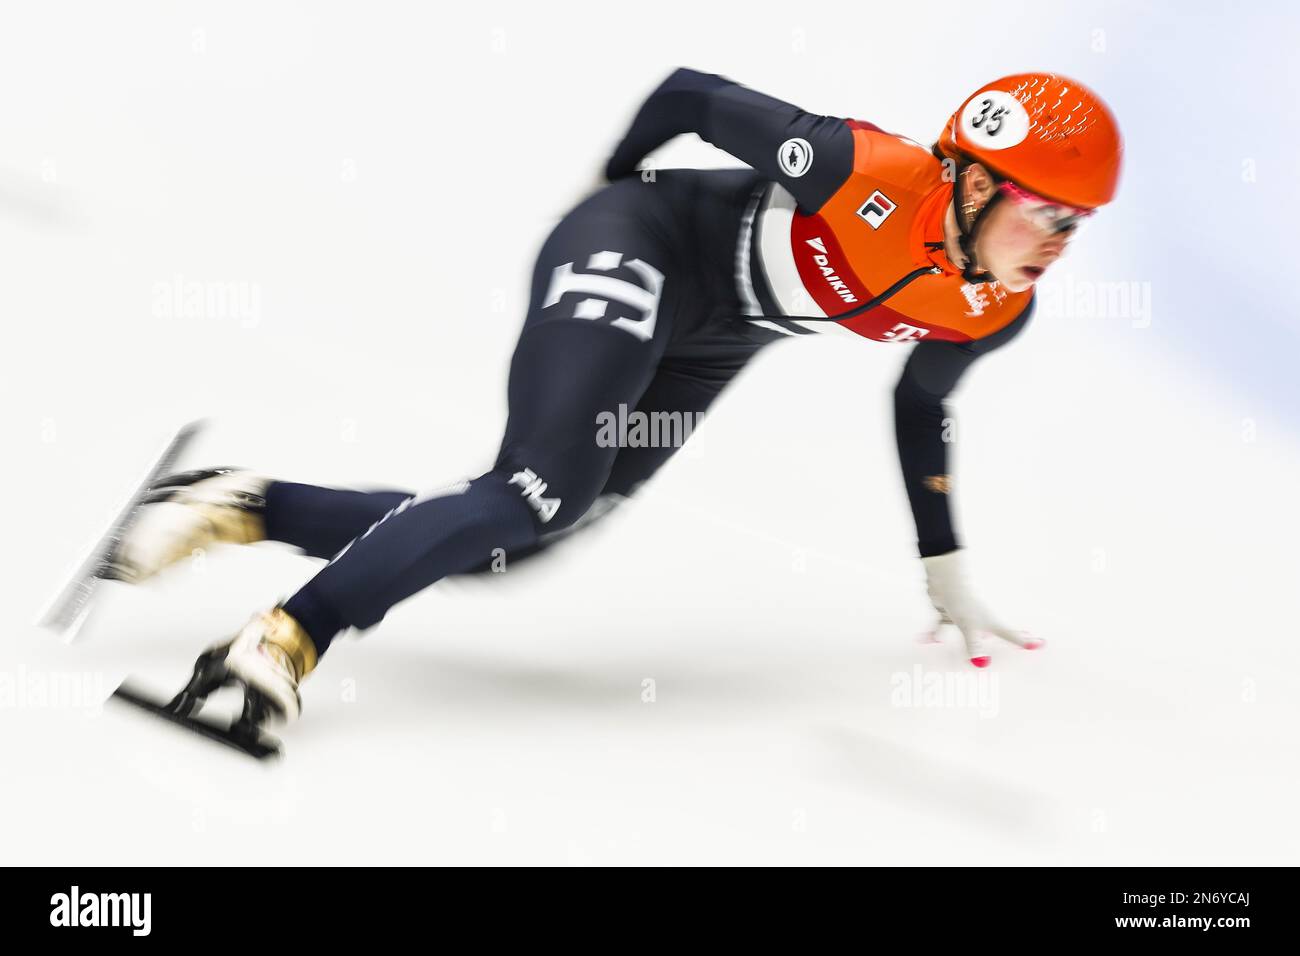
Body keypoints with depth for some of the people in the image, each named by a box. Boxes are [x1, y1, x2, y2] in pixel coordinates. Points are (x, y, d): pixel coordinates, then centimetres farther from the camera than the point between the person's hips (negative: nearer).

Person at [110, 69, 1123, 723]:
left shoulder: (992, 313, -5)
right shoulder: (867, 173, -29)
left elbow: (920, 410, 15)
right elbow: (691, 93, -17)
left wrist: (949, 577, 20)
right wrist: (615, 184, 1)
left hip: (700, 350, 8)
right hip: (640, 247, -8)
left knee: (516, 533, 1)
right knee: (541, 492, -28)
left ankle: (245, 505, 10)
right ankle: (288, 639, -24)